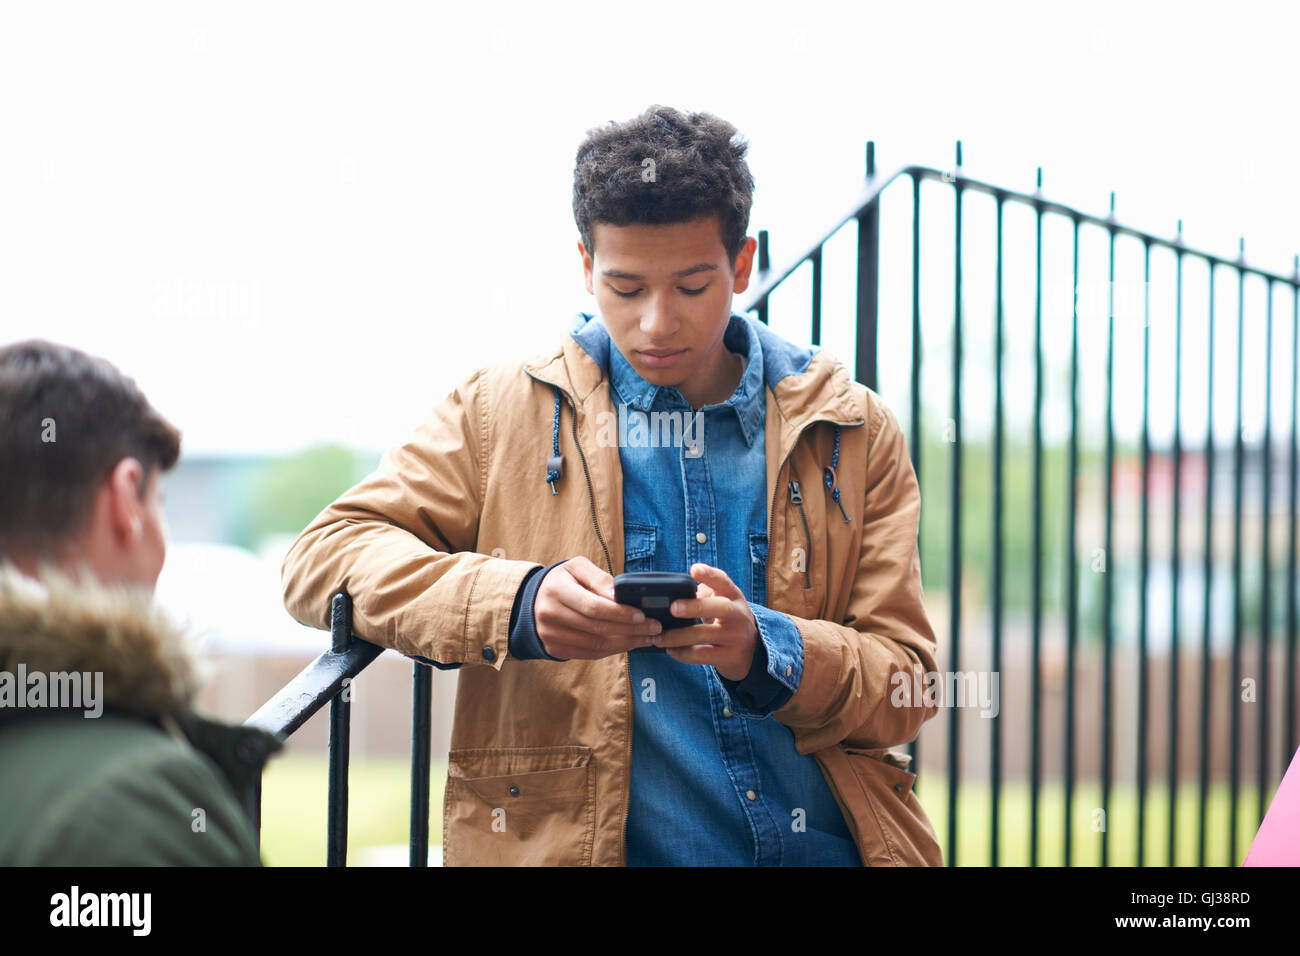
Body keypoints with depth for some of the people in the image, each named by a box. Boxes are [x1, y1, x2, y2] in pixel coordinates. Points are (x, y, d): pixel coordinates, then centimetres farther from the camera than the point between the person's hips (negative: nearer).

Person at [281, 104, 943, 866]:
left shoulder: (856, 432, 13)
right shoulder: (502, 414, 10)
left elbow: (907, 678, 9)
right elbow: (326, 556, 3)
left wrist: (764, 653, -12)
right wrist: (517, 605, -12)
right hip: (577, 841, 1)